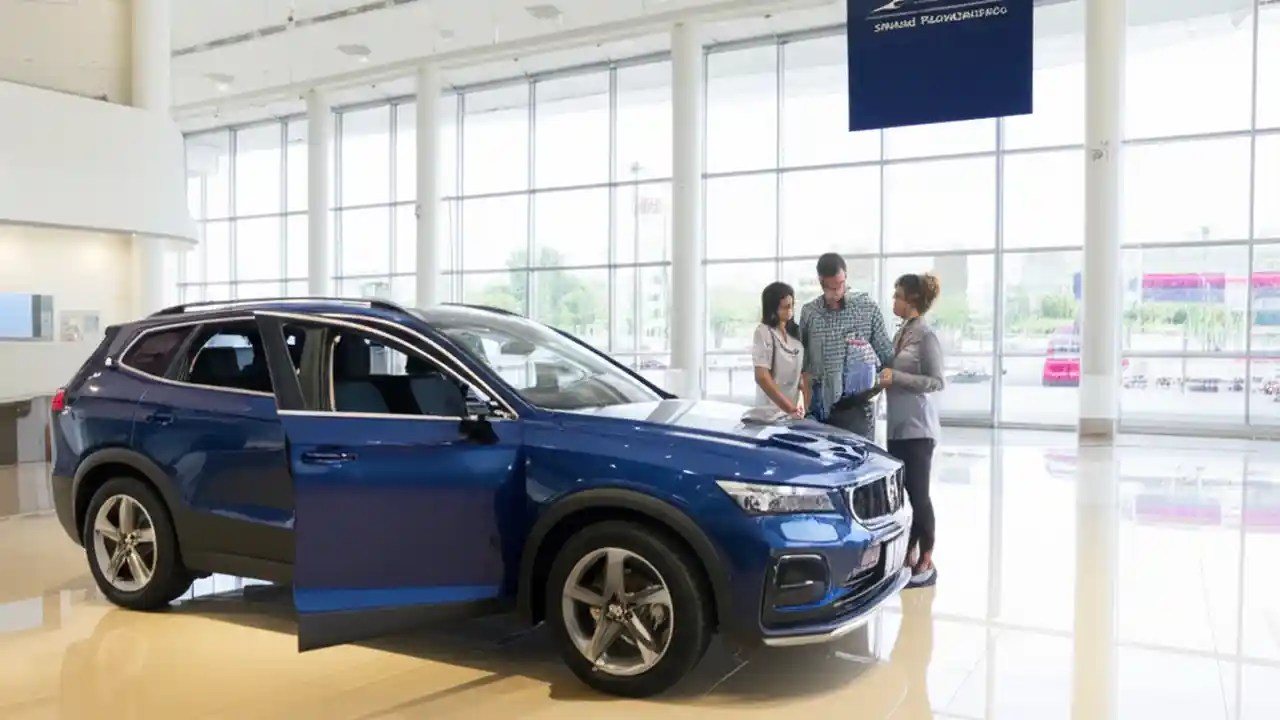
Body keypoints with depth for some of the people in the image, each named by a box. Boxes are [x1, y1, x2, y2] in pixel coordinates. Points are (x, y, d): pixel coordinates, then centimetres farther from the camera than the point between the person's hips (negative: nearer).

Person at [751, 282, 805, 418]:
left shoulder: (794, 331, 7)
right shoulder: (763, 332, -12)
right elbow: (762, 377, -17)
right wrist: (788, 408, -20)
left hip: (794, 406, 5)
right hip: (771, 409, -5)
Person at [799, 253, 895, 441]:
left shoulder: (868, 307, 0)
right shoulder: (809, 312, 4)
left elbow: (886, 353, 4)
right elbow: (803, 361, 7)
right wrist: (807, 404, 1)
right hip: (820, 405, 2)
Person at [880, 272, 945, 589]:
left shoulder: (926, 335, -11)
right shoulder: (902, 333, 13)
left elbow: (937, 381, -15)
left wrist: (895, 377, -19)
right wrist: (882, 375, 7)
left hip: (917, 427, -8)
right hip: (898, 426, 8)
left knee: (918, 494, -2)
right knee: (900, 493, 12)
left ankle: (926, 564, 7)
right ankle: (909, 555, 23)